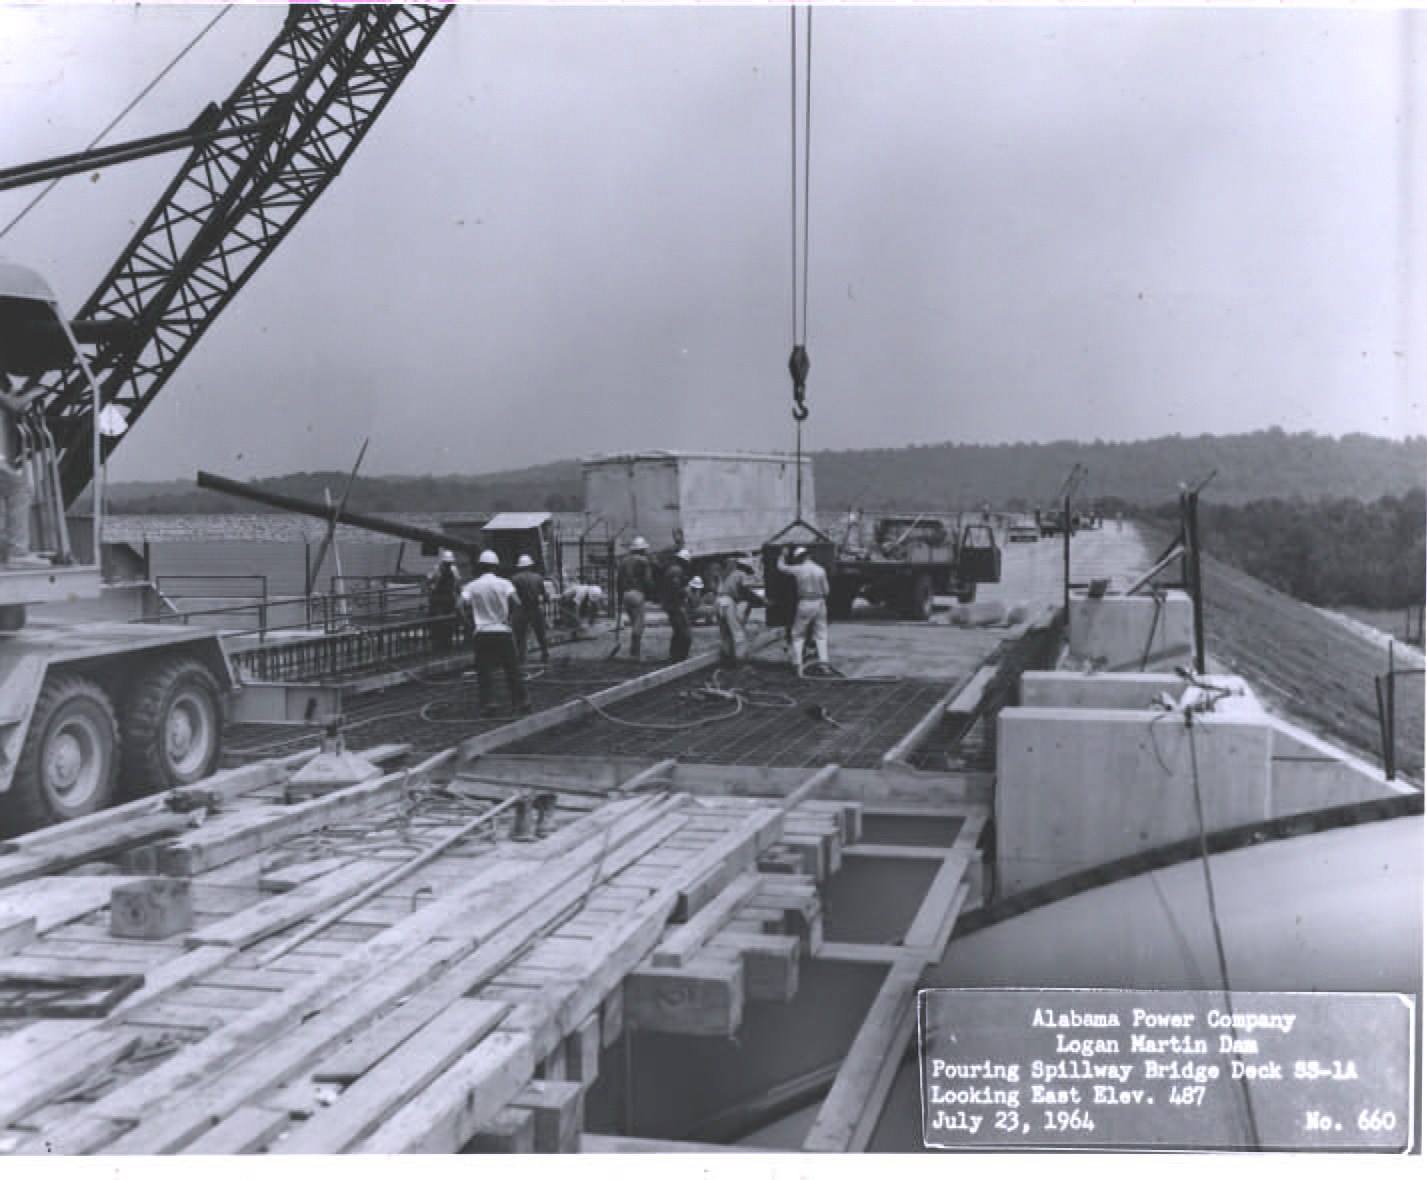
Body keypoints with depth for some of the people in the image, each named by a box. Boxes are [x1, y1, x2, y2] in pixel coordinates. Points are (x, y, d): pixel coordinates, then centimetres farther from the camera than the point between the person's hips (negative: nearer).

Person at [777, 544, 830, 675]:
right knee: (821, 635, 11)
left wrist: (782, 554, 25)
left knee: (798, 635, 8)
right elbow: (826, 590, 1)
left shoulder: (798, 570, -8)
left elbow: (781, 566, 8)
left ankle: (798, 665, 1)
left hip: (804, 604, -2)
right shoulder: (820, 570, -2)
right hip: (819, 603, 2)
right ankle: (823, 663, 2)